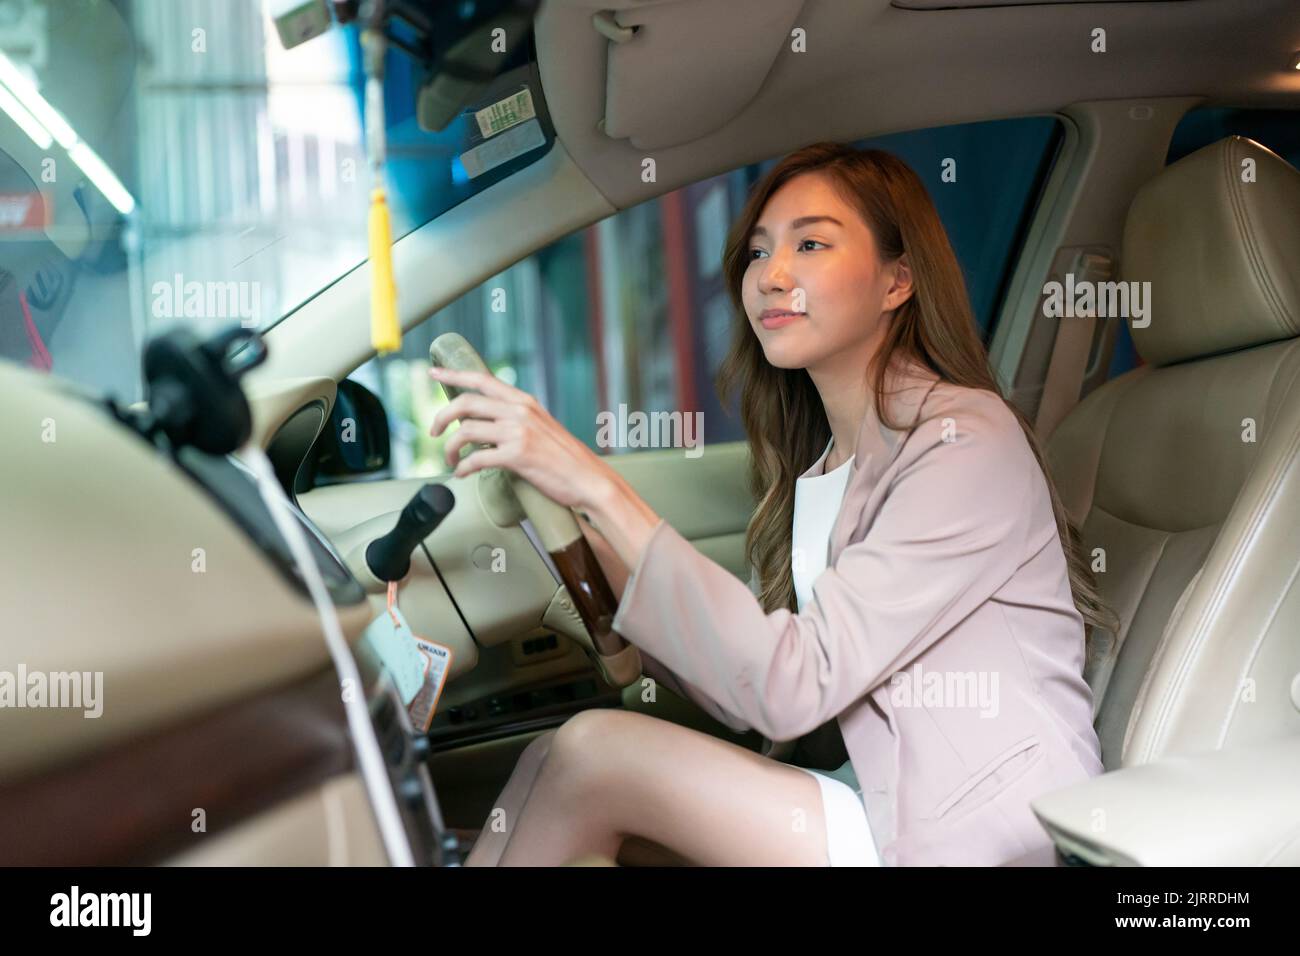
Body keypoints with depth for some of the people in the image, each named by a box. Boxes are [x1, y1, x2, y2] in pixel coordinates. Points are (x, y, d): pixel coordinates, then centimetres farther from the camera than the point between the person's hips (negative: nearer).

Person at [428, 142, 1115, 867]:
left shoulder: (966, 441, -15)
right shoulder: (818, 464, 12)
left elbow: (794, 686, -25)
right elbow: (755, 702, 4)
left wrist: (600, 488, -26)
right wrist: (597, 535, -5)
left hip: (988, 837, -7)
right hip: (894, 813, 7)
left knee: (590, 754, -13)